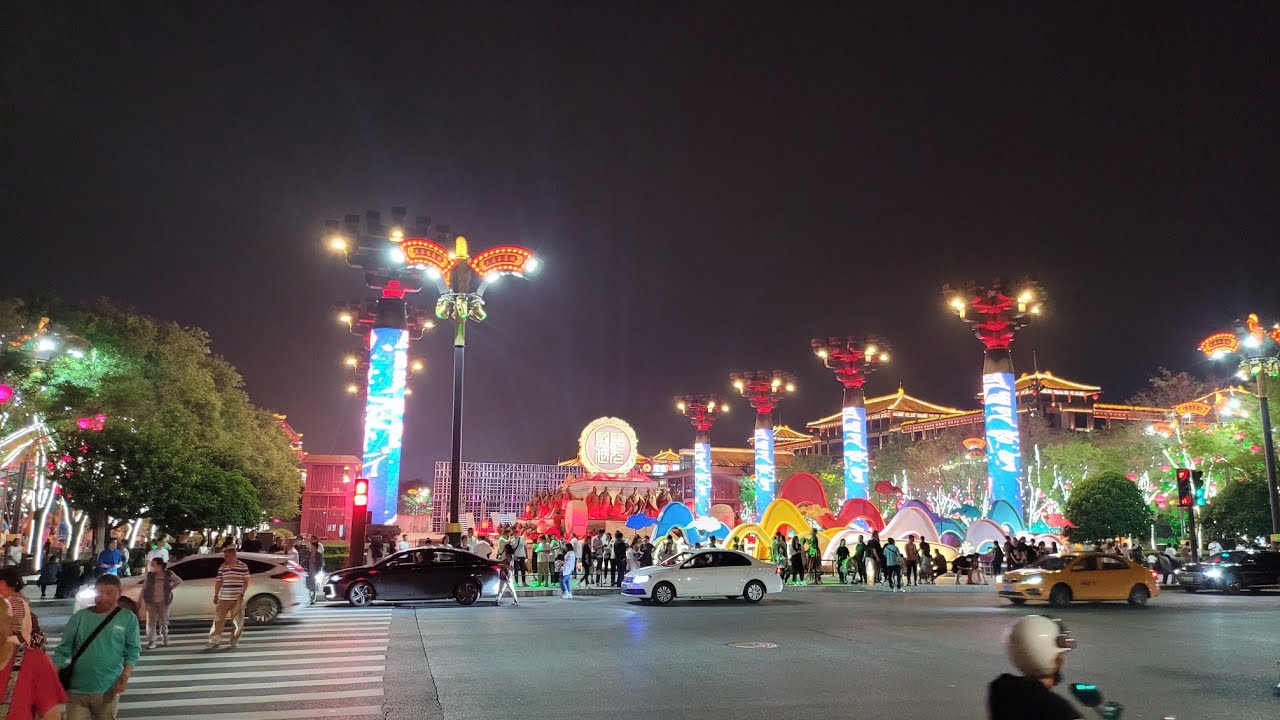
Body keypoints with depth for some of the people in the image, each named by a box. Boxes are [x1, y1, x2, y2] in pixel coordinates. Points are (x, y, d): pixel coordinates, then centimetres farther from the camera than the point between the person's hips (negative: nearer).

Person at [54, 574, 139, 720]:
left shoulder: (128, 619, -2)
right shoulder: (80, 616, 1)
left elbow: (132, 652, 0)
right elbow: (63, 649, 5)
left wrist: (125, 676, -15)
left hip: (107, 691, -1)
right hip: (76, 689, 1)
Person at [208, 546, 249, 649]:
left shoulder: (243, 566, -1)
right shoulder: (222, 567, 9)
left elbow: (246, 581, 1)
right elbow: (218, 582, 12)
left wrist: (243, 592, -10)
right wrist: (216, 595, 9)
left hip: (237, 598, -2)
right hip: (223, 598, 3)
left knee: (237, 621, 2)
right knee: (218, 619, -1)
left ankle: (234, 640, 14)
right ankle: (215, 640, 3)